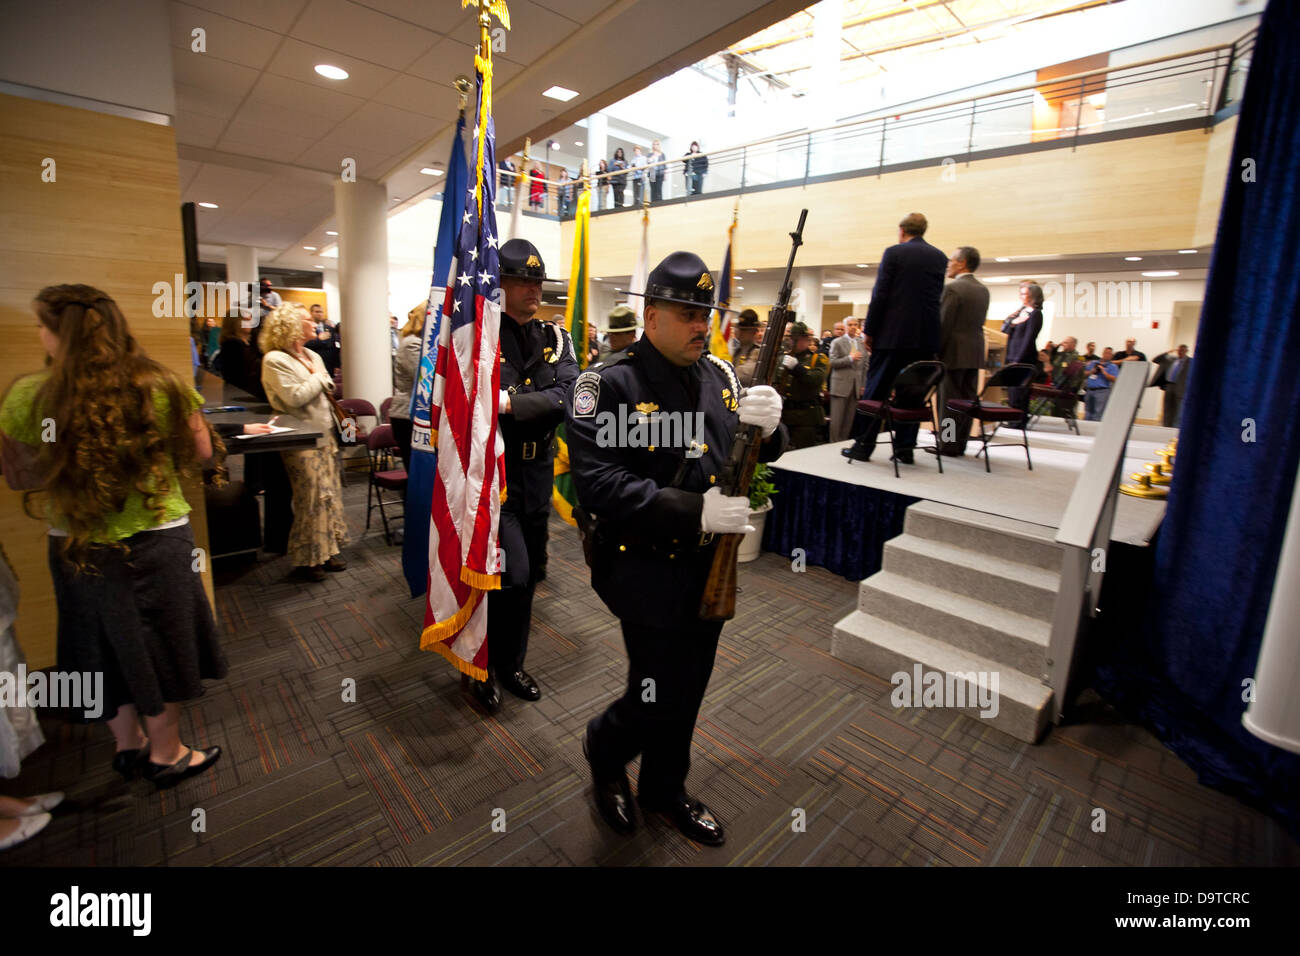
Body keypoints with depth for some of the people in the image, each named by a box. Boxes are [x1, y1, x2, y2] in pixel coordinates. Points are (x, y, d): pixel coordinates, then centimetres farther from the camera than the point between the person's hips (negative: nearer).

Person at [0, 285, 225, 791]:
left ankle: (128, 746, 39)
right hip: (158, 538, -1)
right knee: (156, 644, 15)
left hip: (78, 545, 1)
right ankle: (166, 753, 30)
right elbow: (201, 452, -3)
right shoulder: (161, 386, -14)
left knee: (106, 647, 20)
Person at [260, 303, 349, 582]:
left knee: (330, 492, 8)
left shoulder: (313, 356, 16)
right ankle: (308, 558, 7)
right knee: (312, 497, -6)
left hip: (324, 434, 8)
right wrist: (319, 377, -7)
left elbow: (328, 390, 23)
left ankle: (327, 550, 19)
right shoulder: (275, 360, -9)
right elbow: (295, 396, -19)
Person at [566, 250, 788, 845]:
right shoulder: (609, 384, -15)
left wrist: (769, 424, -15)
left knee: (688, 694, 21)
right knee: (659, 701, 5)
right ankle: (604, 748, 41)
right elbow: (597, 483, -24)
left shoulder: (720, 373, 4)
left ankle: (665, 789, 47)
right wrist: (695, 511, -29)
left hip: (711, 569, 7)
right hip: (648, 573, -6)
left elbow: (761, 454, 9)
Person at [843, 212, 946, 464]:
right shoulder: (940, 257, 12)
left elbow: (880, 295, -7)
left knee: (876, 389, 2)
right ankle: (905, 448, 10)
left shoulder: (894, 253, -3)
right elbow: (937, 296, 13)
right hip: (926, 337, 4)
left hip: (893, 334, -4)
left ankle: (864, 446, 3)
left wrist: (869, 330, -3)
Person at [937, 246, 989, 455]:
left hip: (954, 352, -8)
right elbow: (980, 321, 15)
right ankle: (960, 444, 16)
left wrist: (935, 351, -9)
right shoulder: (983, 290, 14)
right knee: (968, 398, 9)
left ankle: (948, 446, 0)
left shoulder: (953, 288, -11)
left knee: (949, 399, -3)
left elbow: (944, 324, -14)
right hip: (975, 352, 8)